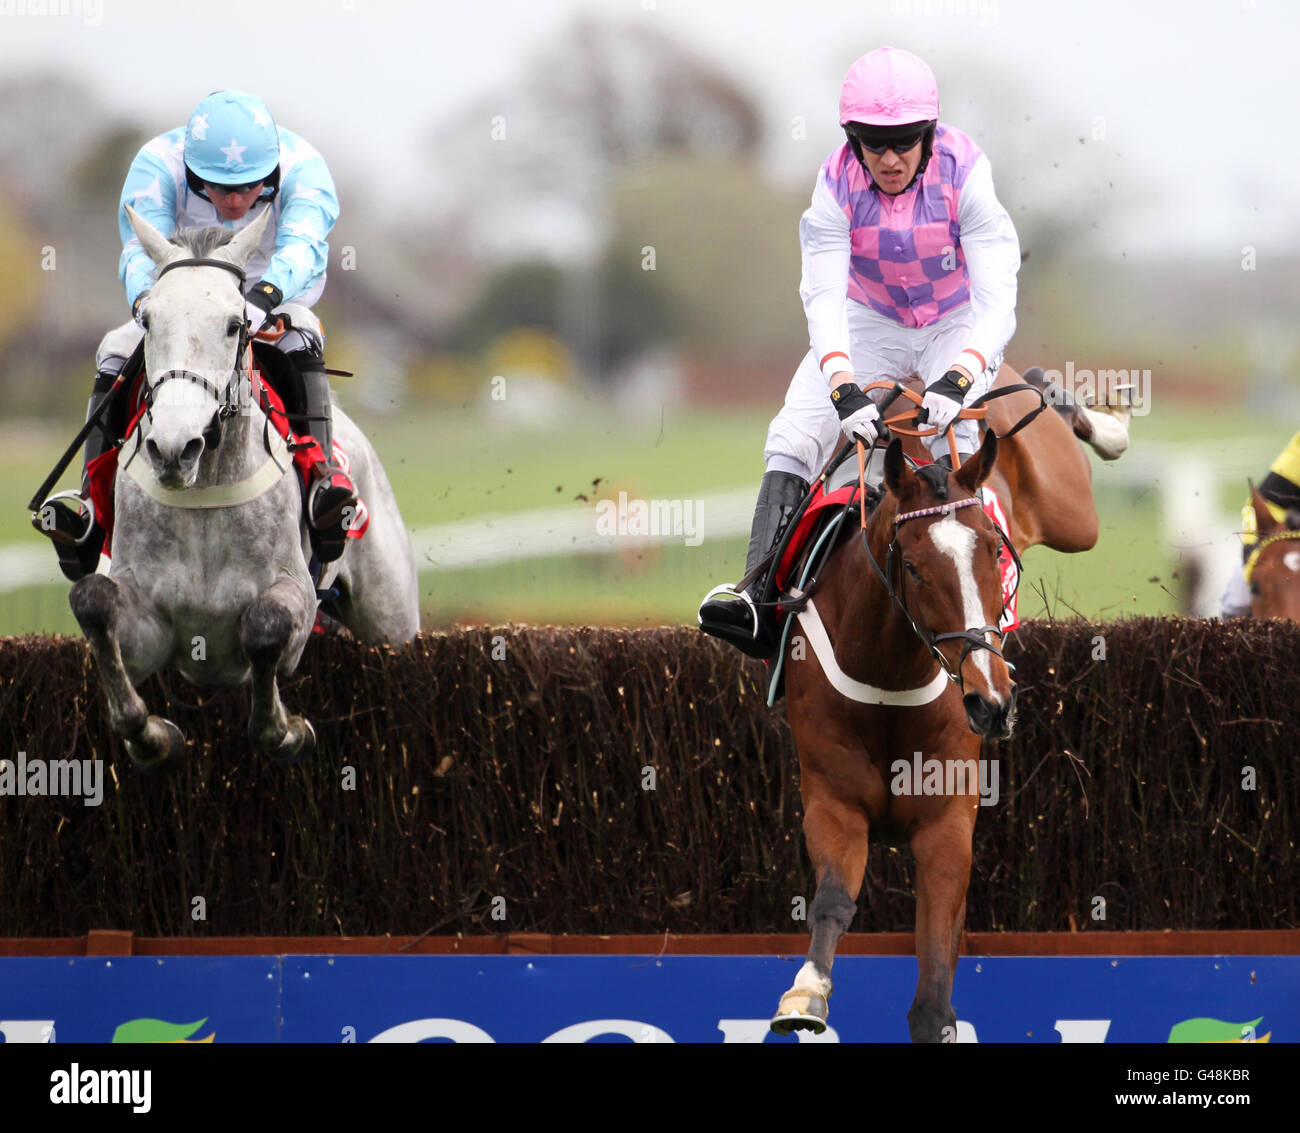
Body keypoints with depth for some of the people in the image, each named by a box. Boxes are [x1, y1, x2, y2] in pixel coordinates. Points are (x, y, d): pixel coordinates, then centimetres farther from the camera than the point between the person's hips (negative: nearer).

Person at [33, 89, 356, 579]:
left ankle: (324, 478, -43)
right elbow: (141, 250, -32)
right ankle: (92, 494, -27)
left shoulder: (302, 168, -23)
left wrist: (264, 297, -62)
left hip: (272, 308, -2)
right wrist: (146, 299, -56)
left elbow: (302, 246, -41)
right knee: (116, 354, -23)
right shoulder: (157, 167, -20)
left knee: (301, 339, -34)